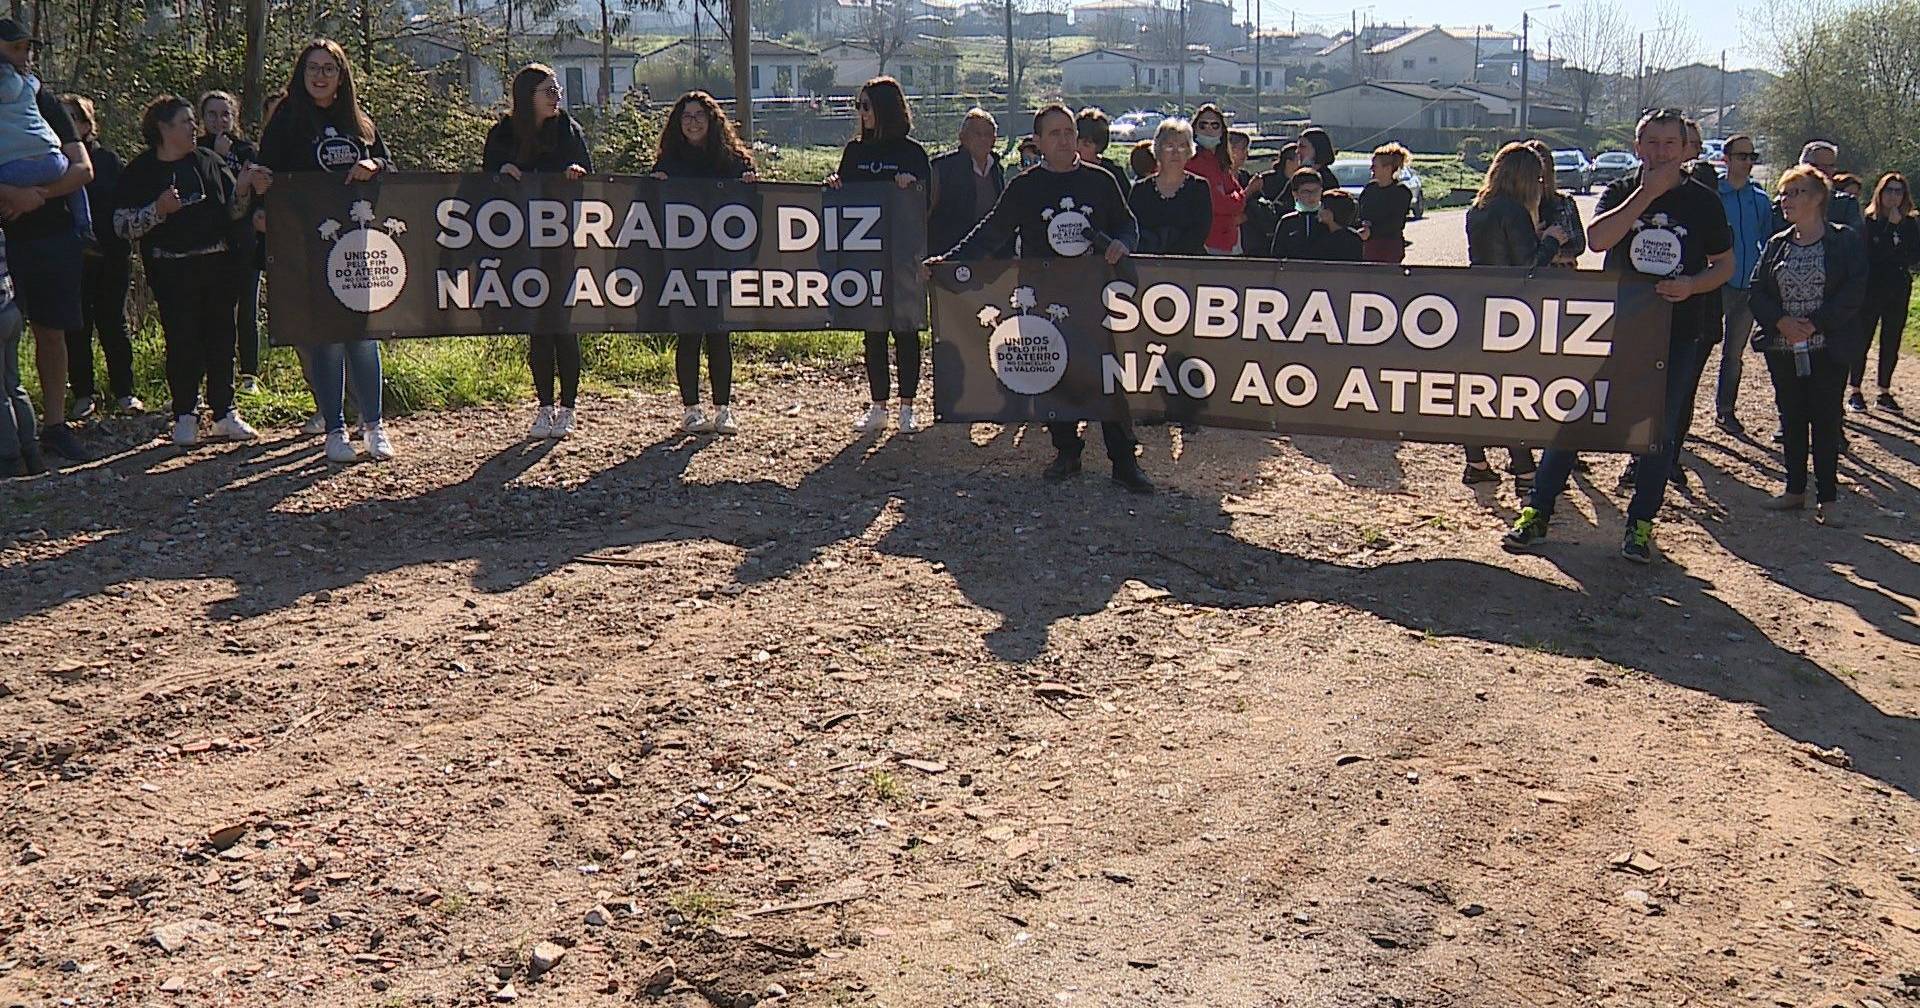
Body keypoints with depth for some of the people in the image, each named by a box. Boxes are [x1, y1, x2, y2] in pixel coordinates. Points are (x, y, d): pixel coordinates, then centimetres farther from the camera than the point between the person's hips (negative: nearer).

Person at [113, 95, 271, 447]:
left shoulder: (207, 161, 13)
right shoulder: (139, 172, 3)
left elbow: (233, 212, 15)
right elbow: (122, 225, -3)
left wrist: (243, 189, -4)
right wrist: (158, 210, -17)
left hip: (216, 264, 3)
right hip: (172, 269, -3)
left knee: (221, 337, 5)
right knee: (182, 341, -3)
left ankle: (224, 413, 13)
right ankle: (185, 417, 6)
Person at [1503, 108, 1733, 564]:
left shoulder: (1703, 201, 3)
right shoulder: (1621, 192, 2)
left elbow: (1725, 265, 9)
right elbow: (1597, 238, -18)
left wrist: (1692, 286, -11)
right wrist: (1647, 193, -20)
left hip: (1676, 331, 0)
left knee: (1659, 431, 4)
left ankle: (1640, 523, 16)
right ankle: (1537, 512, 7)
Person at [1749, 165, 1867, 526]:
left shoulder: (1844, 243, -3)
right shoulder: (1776, 246, 9)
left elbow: (1853, 294, -11)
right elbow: (1757, 293, 3)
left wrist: (1814, 323, -20)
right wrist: (1781, 321, -14)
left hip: (1828, 350, -4)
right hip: (1782, 348, 4)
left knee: (1826, 420, 0)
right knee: (1791, 418, 10)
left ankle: (1827, 497, 7)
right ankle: (1795, 490, 21)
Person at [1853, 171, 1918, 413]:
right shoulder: (1867, 221, -2)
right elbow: (1868, 255, -9)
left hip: (1898, 293, 3)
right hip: (1870, 291, -3)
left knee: (1891, 344, 6)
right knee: (1863, 341, -2)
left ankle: (1885, 393, 15)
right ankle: (1855, 392, 7)